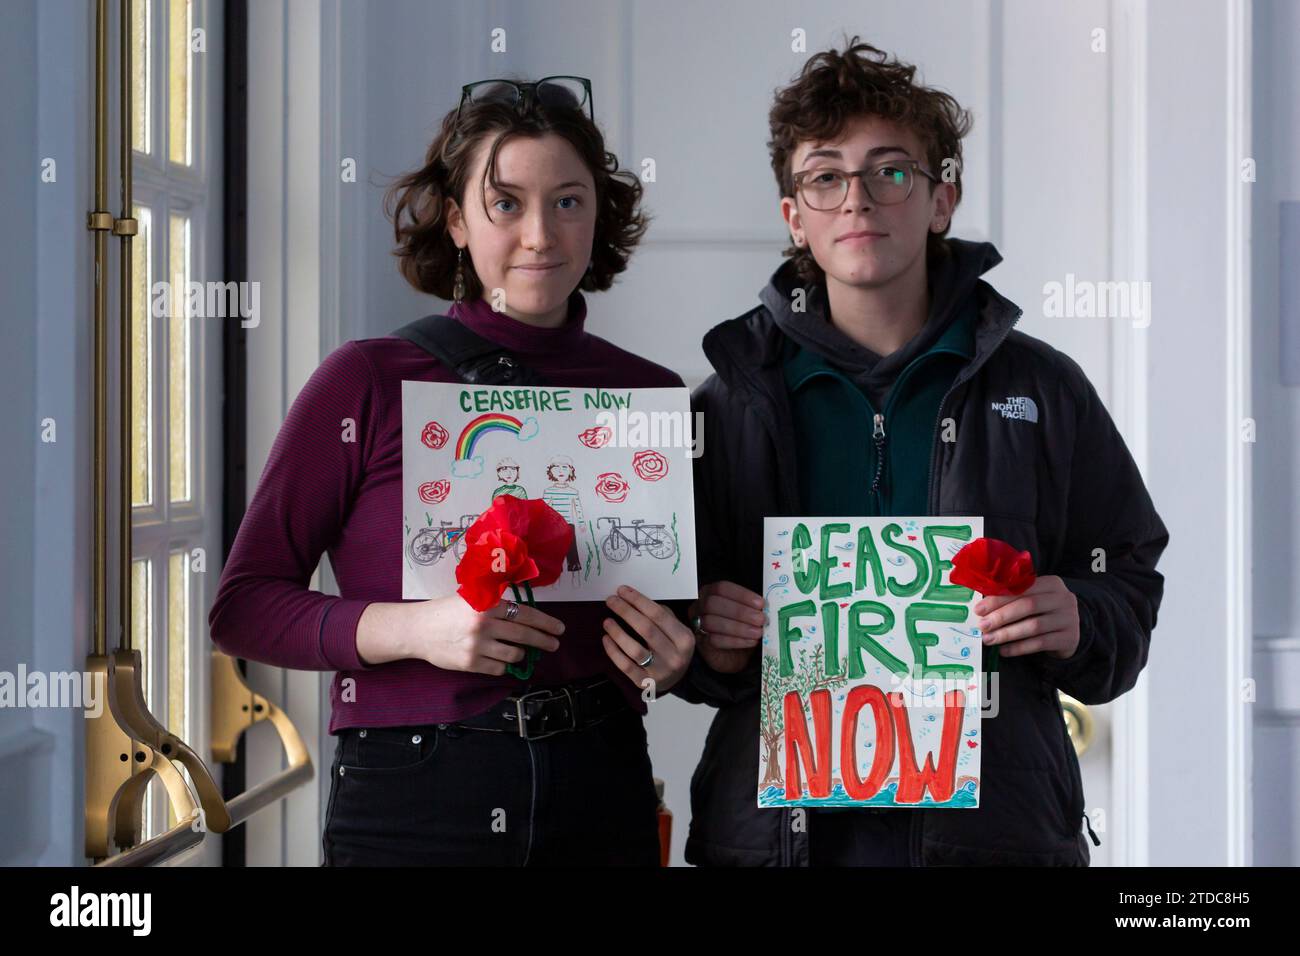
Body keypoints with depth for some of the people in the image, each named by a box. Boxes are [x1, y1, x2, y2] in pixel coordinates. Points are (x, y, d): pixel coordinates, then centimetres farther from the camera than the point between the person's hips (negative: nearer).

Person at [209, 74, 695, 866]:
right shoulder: (369, 381, -5)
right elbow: (242, 606, -5)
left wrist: (671, 662, -6)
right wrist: (409, 629, -20)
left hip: (600, 796, 3)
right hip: (410, 799, -3)